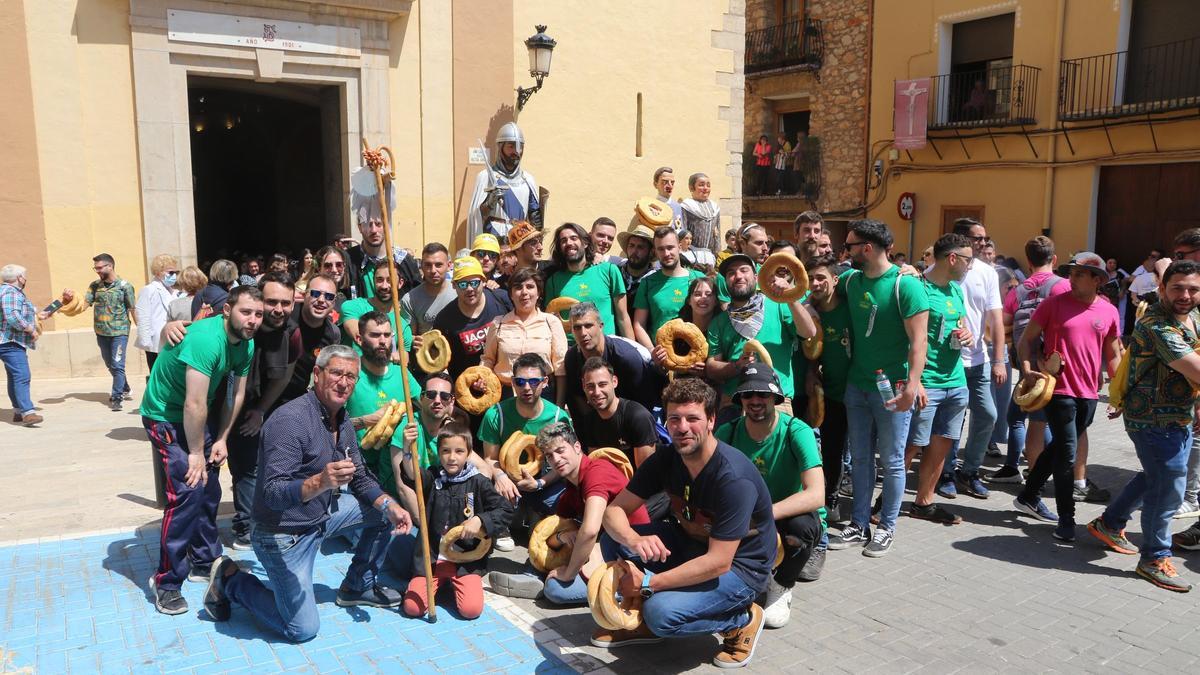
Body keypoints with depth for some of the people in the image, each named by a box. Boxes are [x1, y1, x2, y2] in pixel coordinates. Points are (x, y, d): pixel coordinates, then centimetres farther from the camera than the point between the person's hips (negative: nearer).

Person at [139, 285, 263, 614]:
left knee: (210, 491, 12)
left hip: (197, 417, 8)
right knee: (188, 490, -18)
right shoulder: (206, 339, -32)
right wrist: (196, 453, -21)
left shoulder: (246, 344, -5)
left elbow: (237, 395, 3)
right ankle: (166, 581, -7)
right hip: (165, 416, -8)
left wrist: (221, 440, -1)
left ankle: (204, 562, 28)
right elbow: (195, 404, -30)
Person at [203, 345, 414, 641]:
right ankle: (231, 581, 14)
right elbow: (273, 495, -32)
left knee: (386, 511, 8)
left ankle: (358, 586, 23)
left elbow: (360, 478, 8)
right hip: (284, 532, -8)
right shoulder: (290, 420, -26)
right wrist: (320, 482, -49)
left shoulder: (343, 420, 2)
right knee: (302, 629, -4)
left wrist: (390, 506, -10)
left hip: (324, 512, 8)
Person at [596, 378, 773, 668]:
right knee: (613, 539, -13)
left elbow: (718, 563, -30)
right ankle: (641, 619, 9)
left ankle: (742, 620, -1)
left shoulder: (734, 478, -30)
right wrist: (634, 541, -34)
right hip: (690, 544, 6)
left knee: (661, 613, -29)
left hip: (738, 566, -6)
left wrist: (647, 583, -27)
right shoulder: (665, 458, -10)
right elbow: (614, 510, -10)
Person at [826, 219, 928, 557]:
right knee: (860, 457, 13)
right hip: (857, 385, 6)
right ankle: (859, 526, 23)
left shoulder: (905, 285, -13)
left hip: (892, 387, -6)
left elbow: (918, 340, -16)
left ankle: (887, 528, 19)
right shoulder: (849, 280, 5)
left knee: (891, 461, 6)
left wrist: (912, 384, -24)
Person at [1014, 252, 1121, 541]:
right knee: (1067, 454, -5)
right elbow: (1026, 339, -2)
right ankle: (1066, 516, 6)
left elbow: (1113, 355, 13)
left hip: (1088, 393, 4)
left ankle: (1029, 496, 32)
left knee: (1058, 448, 15)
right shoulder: (1054, 303, -5)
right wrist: (1028, 371, -15)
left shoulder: (1109, 312, 5)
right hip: (1058, 390, -4)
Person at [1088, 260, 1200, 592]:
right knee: (1168, 487, -2)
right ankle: (1155, 559, 13)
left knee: (1154, 477, 21)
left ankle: (1109, 523, 38)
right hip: (1155, 420, -9)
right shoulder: (1156, 325, -22)